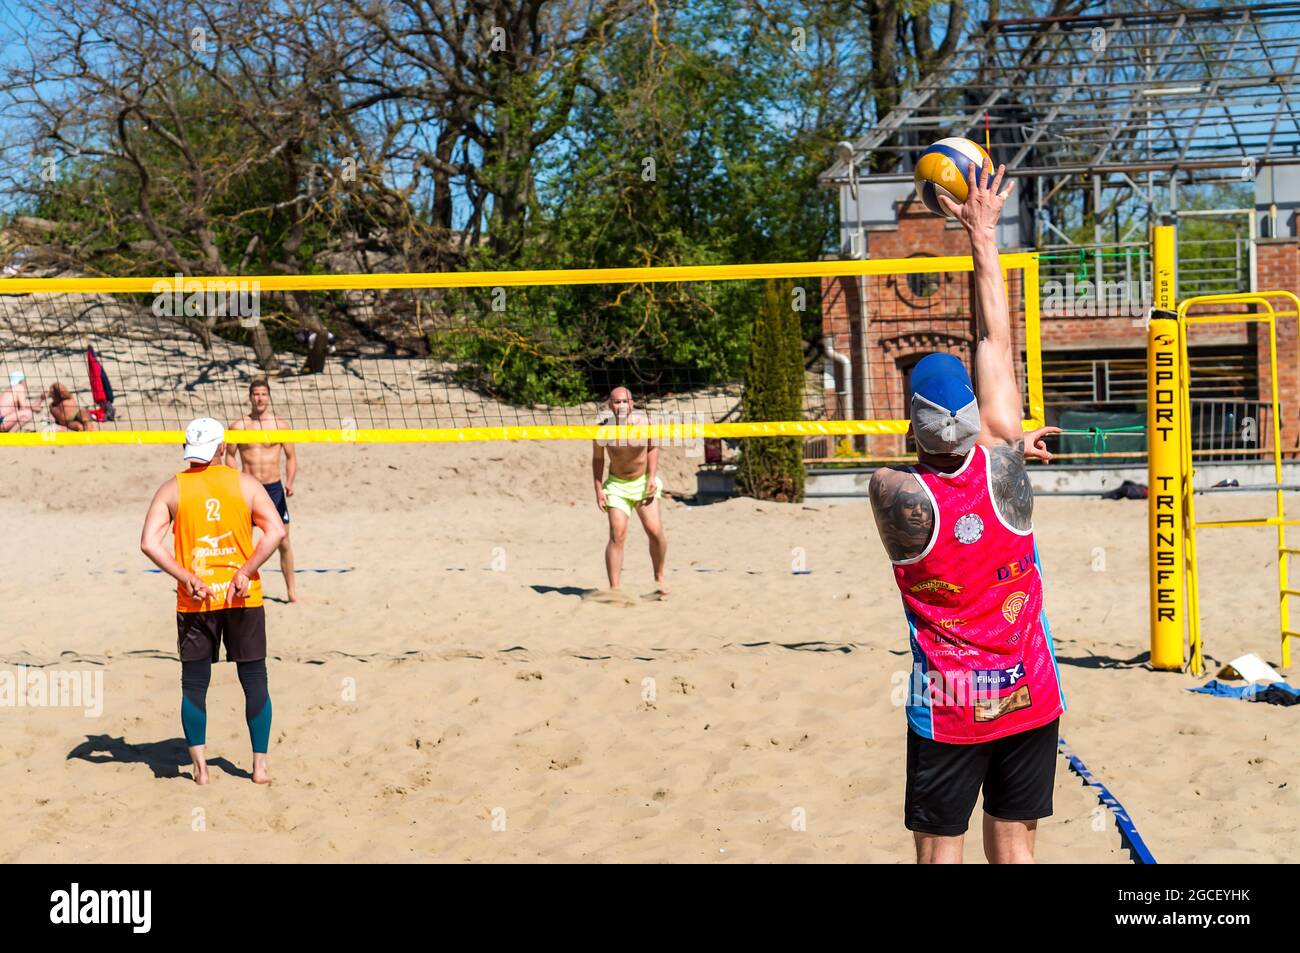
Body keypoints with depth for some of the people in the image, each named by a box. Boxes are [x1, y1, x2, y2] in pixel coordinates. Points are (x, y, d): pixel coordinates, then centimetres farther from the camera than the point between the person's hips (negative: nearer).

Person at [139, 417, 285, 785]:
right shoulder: (245, 484, 1)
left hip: (194, 601, 0)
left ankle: (200, 768, 7)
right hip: (243, 598, 0)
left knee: (194, 684, 9)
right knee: (255, 680, 9)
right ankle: (260, 765, 9)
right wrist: (246, 572, -10)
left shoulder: (171, 489, 1)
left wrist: (185, 577, -9)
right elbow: (276, 531, -9)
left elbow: (149, 542, -10)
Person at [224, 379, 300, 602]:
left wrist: (290, 482, -10)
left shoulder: (280, 425, 2)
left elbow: (291, 457, 5)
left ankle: (292, 591, 10)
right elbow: (230, 456, 5)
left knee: (283, 542, 2)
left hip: (274, 488, 1)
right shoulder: (238, 426, 0)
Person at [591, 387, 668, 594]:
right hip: (616, 484, -1)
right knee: (617, 535, -12)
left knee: (655, 531, -8)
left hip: (643, 482, 1)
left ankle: (660, 576, 18)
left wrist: (651, 477, -5)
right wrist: (598, 489, -5)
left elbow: (652, 448, 4)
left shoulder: (643, 422, -12)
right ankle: (614, 589, -11)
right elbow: (597, 459, 0)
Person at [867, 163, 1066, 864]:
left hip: (949, 708, -3)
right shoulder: (1002, 465, -11)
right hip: (1030, 697, 3)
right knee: (1014, 848, 11)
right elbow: (995, 343, 0)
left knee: (939, 852, 5)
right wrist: (984, 236, 9)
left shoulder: (894, 496, -17)